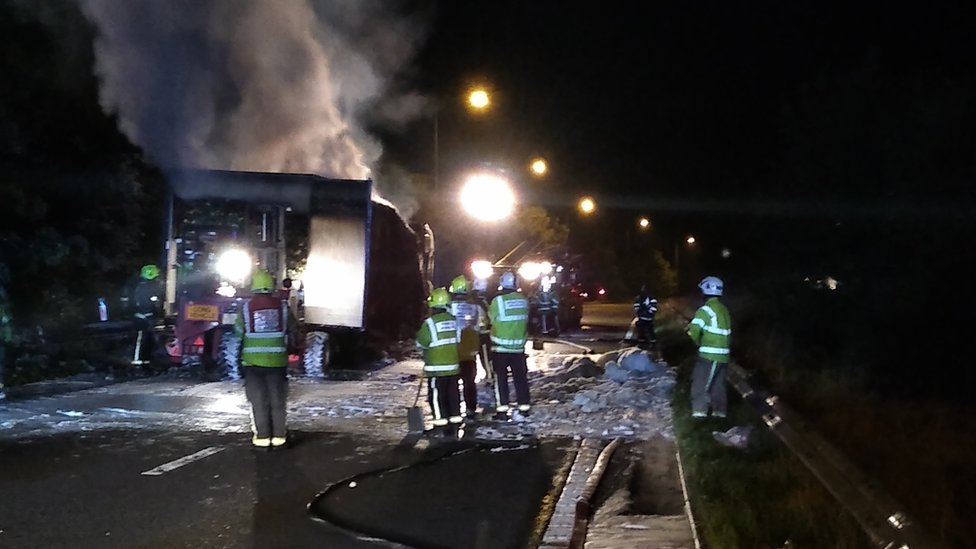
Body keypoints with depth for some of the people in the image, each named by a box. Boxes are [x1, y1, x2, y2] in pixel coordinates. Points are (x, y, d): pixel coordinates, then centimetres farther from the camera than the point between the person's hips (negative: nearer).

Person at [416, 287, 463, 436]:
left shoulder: (430, 322, -15)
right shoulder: (453, 320, 2)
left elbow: (421, 342, -9)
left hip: (436, 367, -6)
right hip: (453, 365, 6)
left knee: (436, 395, -1)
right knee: (453, 393, 12)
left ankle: (440, 425, -3)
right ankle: (454, 422, 16)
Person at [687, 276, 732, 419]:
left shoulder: (706, 310, -13)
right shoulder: (724, 309, 11)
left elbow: (695, 330, -21)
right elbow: (728, 333, 14)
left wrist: (698, 342, -2)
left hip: (709, 355, -8)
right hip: (723, 355, 8)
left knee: (700, 385, -4)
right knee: (718, 385, 15)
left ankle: (699, 413, -9)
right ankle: (719, 413, 20)